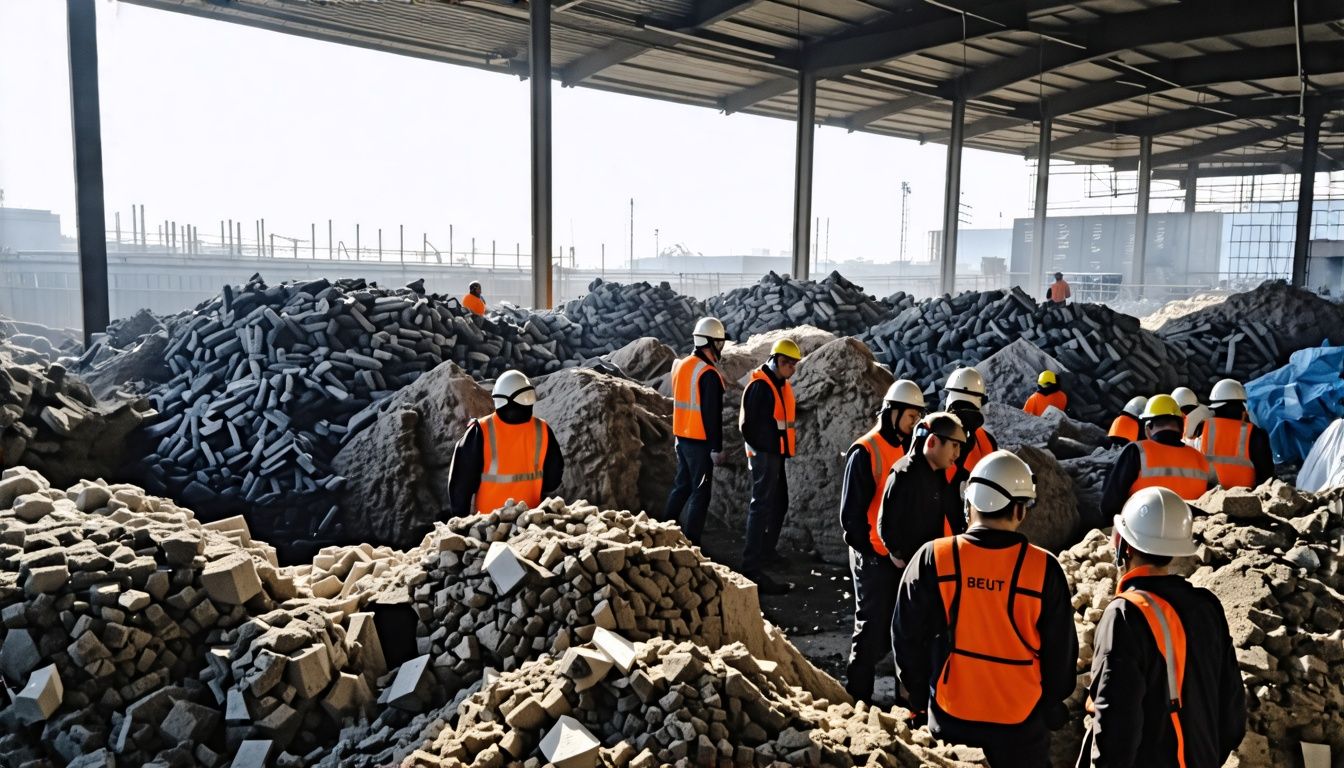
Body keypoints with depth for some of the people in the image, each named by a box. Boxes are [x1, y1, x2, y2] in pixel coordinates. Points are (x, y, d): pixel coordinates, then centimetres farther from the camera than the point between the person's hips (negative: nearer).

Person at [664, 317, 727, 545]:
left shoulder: (681, 365, 7)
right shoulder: (708, 374, -19)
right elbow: (712, 415, -19)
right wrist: (716, 449, -15)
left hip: (682, 437, 8)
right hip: (700, 441, -8)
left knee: (682, 484, 19)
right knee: (701, 491, 0)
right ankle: (691, 541, 2)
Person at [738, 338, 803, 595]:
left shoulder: (780, 384, 14)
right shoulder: (760, 386, -16)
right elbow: (748, 424, -19)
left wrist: (791, 437, 10)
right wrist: (761, 450, -16)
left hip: (776, 454, 10)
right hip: (764, 455, -10)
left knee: (779, 503, 21)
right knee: (762, 506, -12)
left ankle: (767, 551, 38)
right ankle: (752, 566, -12)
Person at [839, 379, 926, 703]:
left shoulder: (905, 448, 9)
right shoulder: (865, 452, -14)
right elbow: (851, 511, -14)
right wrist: (869, 551, -13)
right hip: (874, 557, -7)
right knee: (872, 626, 0)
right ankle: (857, 696, 12)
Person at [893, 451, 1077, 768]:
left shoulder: (932, 558, -14)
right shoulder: (1043, 568, -15)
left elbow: (907, 636, -5)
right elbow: (1060, 651, -3)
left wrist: (918, 696, 11)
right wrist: (1052, 707, 14)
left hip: (950, 716, 1)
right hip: (1021, 721, -1)